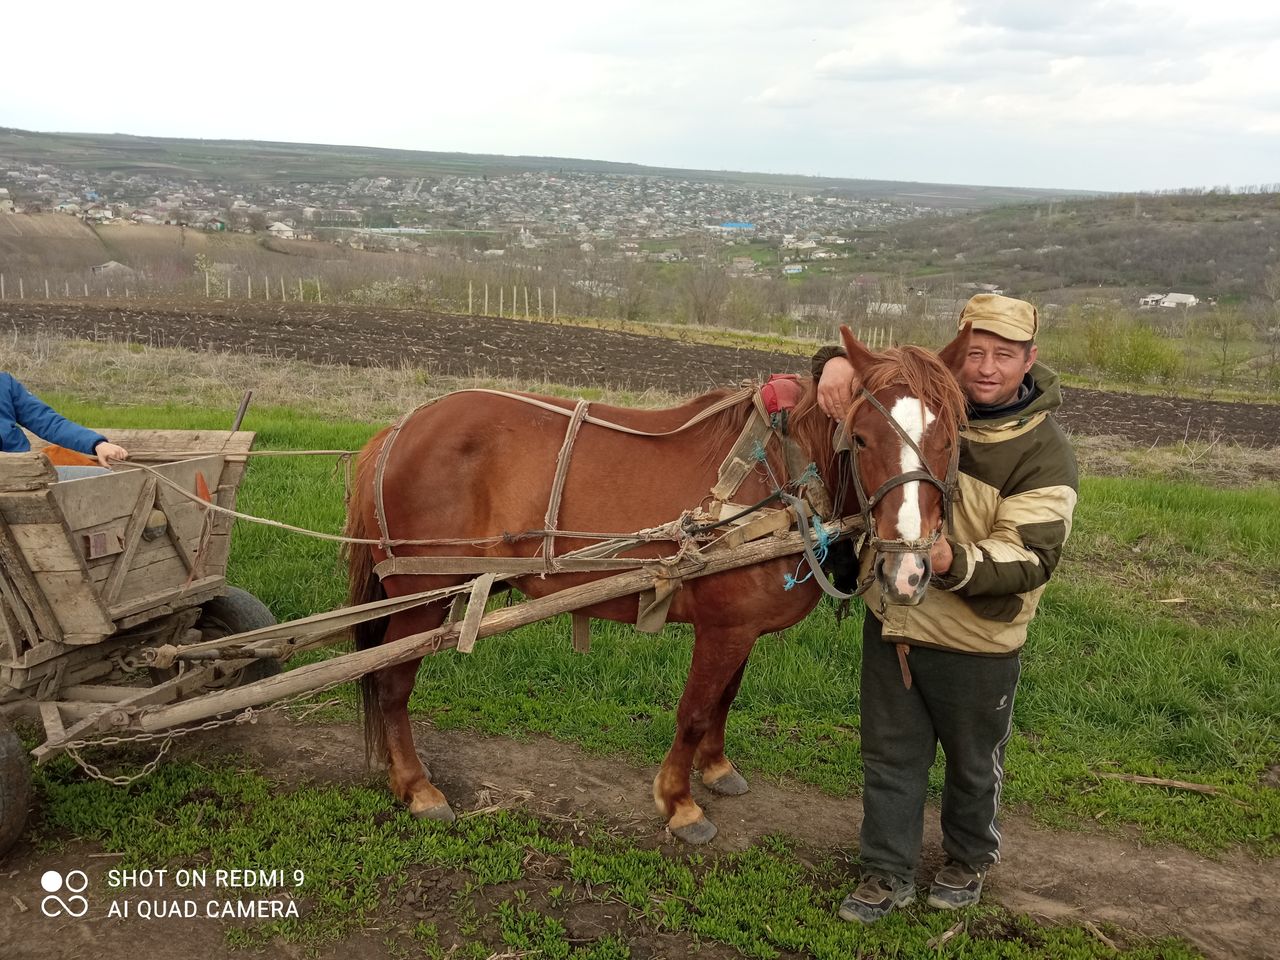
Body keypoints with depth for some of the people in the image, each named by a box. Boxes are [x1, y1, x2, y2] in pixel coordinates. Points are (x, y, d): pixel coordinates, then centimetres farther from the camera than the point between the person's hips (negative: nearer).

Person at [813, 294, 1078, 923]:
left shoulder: (1045, 456, -17)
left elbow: (1031, 559, -23)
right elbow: (859, 366, 9)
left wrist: (954, 562, -43)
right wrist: (837, 364, -17)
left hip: (976, 644, -3)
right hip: (890, 620, 4)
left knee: (973, 767, 20)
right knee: (889, 757, 16)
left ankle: (969, 859, 47)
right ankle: (888, 873, 35)